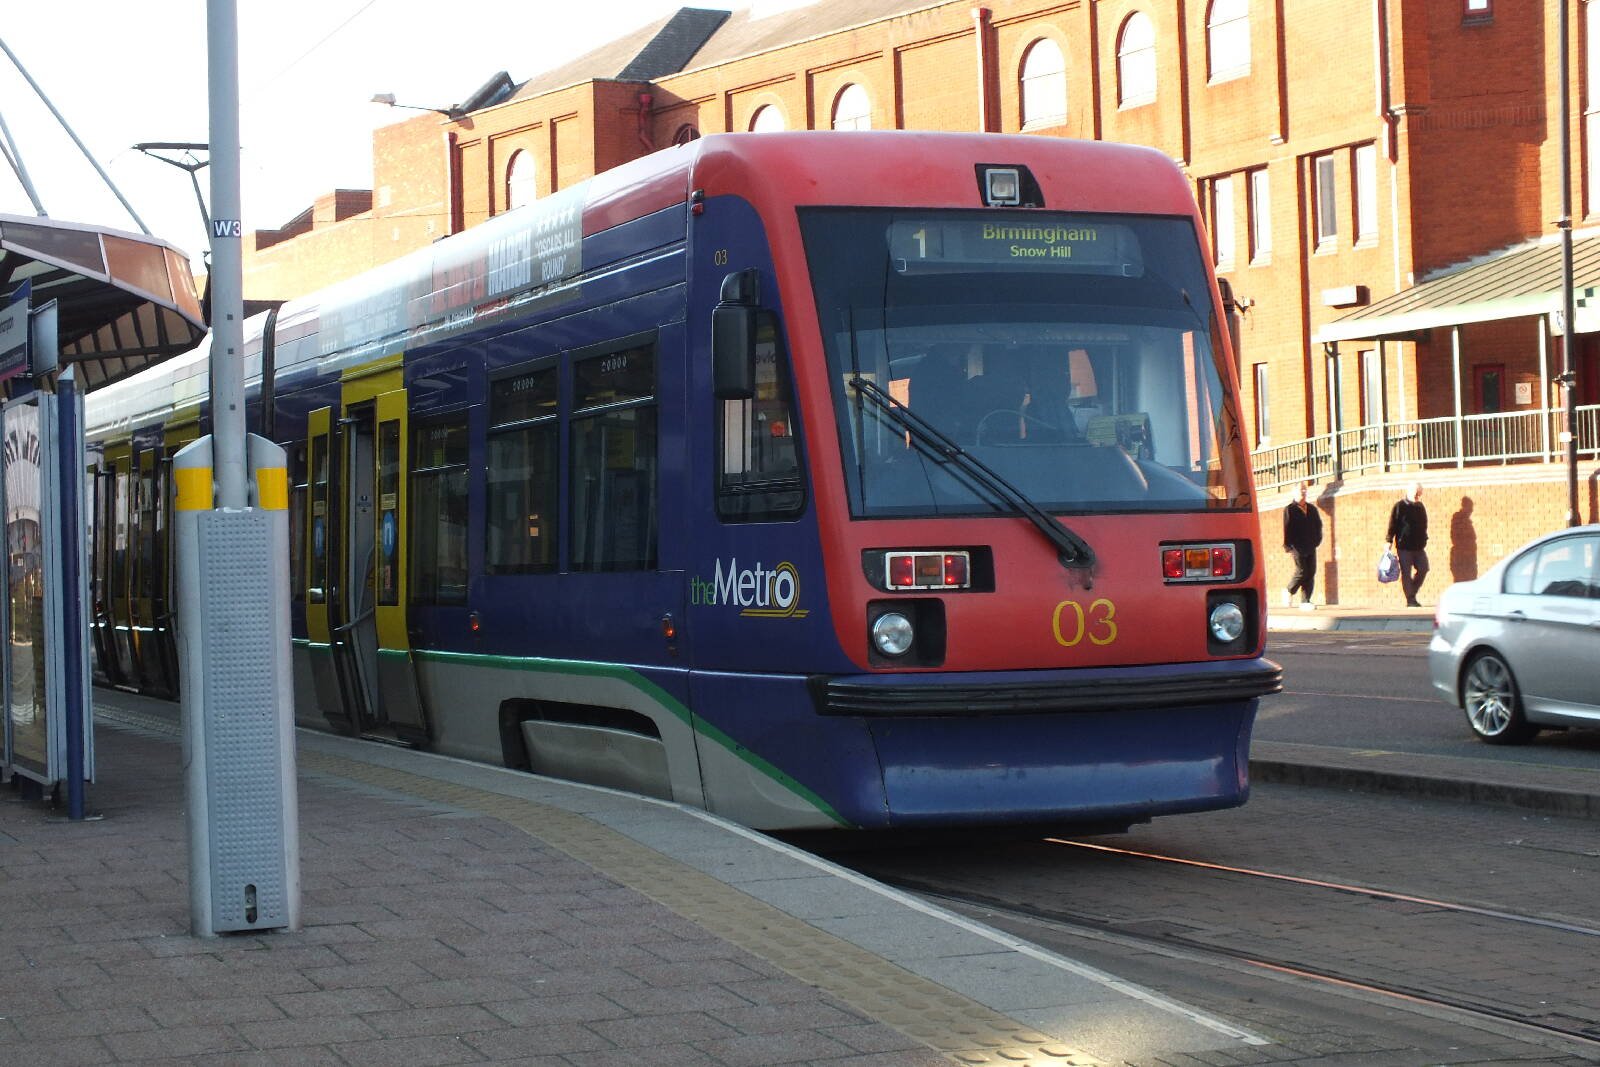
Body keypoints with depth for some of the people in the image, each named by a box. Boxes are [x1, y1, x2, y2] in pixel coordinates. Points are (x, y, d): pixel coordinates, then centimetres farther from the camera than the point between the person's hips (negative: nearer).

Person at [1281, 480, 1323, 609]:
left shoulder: (1312, 509, 17)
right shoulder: (1289, 510, 1)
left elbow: (1318, 525, 20)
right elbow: (1287, 528, -4)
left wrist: (1317, 540, 7)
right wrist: (1287, 545, -10)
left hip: (1311, 547, 5)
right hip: (1298, 547, -5)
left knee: (1311, 573, -1)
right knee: (1302, 571, -11)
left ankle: (1305, 602, 2)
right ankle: (1289, 592, 14)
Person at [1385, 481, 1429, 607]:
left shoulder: (1420, 507, 14)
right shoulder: (1399, 506, -5)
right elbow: (1392, 525, -7)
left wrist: (1424, 541, 20)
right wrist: (1390, 541, -12)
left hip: (1418, 546, 6)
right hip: (1404, 547, -6)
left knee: (1423, 569, 2)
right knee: (1406, 573, -3)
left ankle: (1412, 594, 17)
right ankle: (1410, 600, 0)